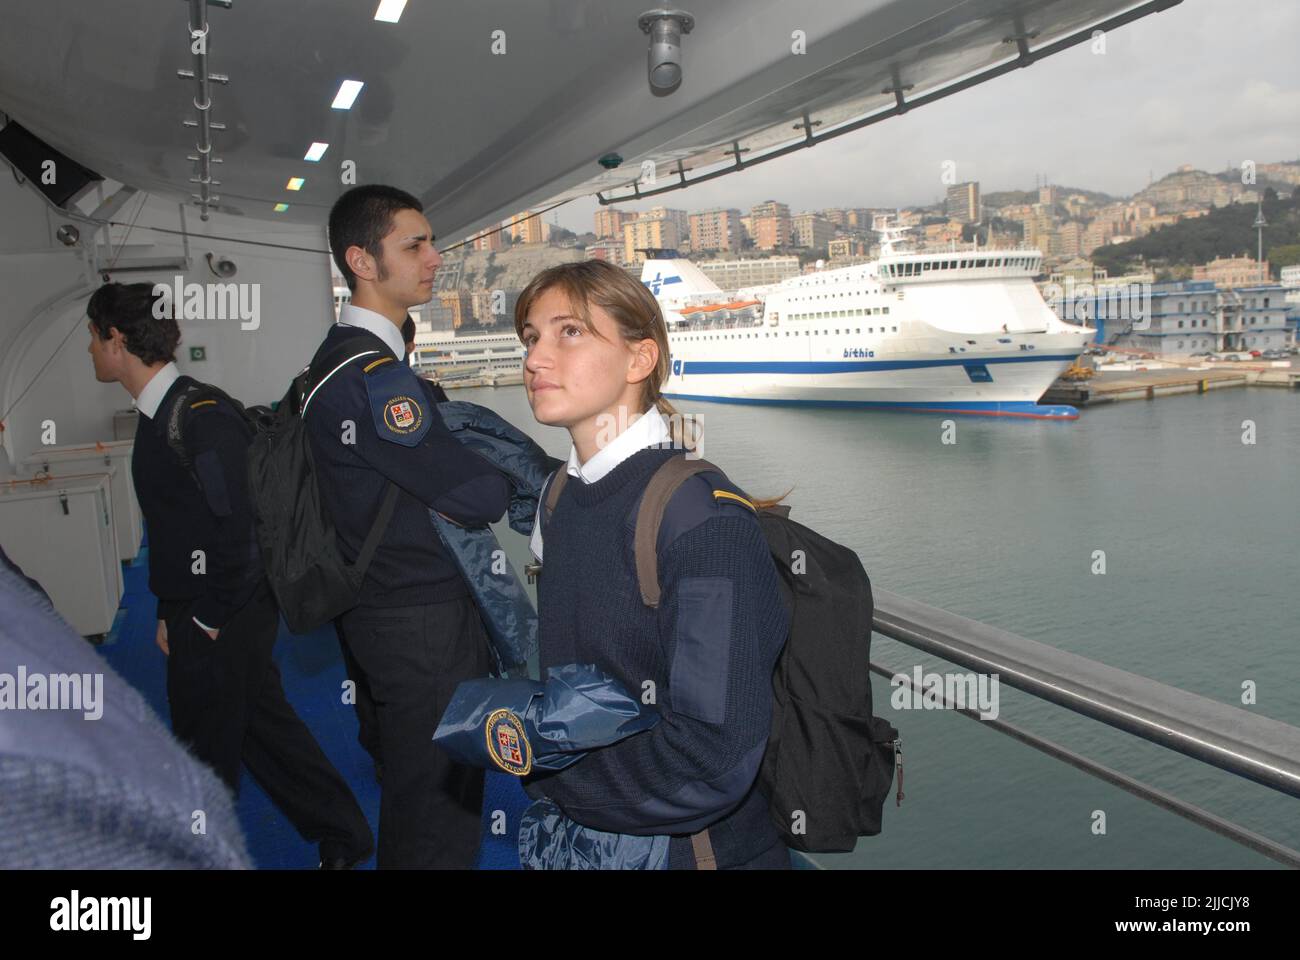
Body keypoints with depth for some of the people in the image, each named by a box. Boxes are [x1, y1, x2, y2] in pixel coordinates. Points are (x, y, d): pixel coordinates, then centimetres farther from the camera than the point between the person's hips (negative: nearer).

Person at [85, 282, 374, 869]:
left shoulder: (200, 418, -22)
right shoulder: (162, 413, 9)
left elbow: (238, 527, -24)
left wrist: (210, 620, -16)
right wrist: (171, 613, 14)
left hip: (221, 624, -9)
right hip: (195, 614, 9)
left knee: (207, 753, 8)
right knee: (263, 726, 17)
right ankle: (343, 836, 31)